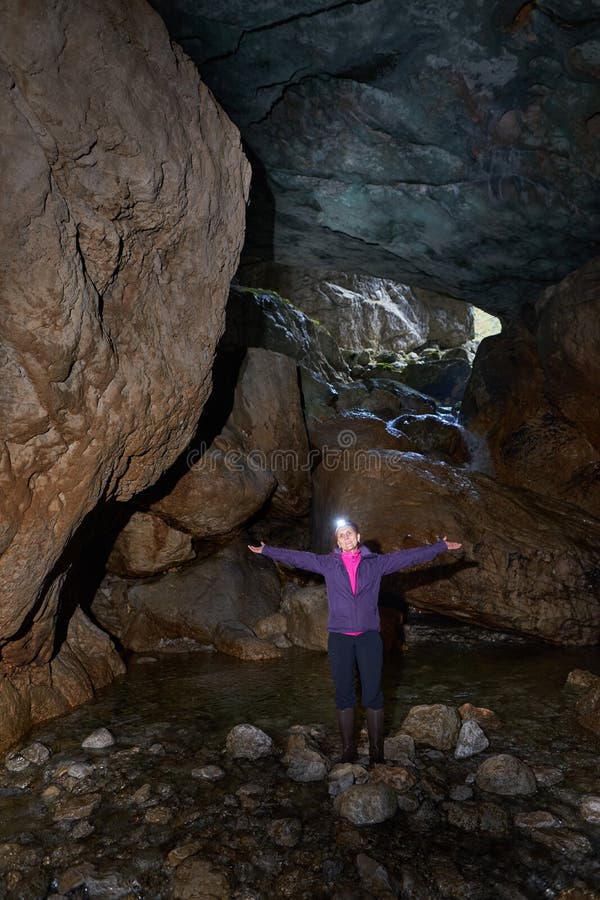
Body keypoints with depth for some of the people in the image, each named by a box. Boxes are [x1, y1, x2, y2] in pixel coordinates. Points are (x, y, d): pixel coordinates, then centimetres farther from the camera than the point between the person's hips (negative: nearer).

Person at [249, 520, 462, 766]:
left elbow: (411, 556, 9)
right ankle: (348, 751, 18)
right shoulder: (328, 563, 7)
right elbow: (296, 557, 10)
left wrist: (441, 546, 9)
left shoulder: (376, 562, 6)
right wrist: (266, 550, 11)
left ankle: (376, 752, 13)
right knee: (344, 695, 6)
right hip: (339, 637, 1)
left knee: (373, 695, 1)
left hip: (369, 637, 0)